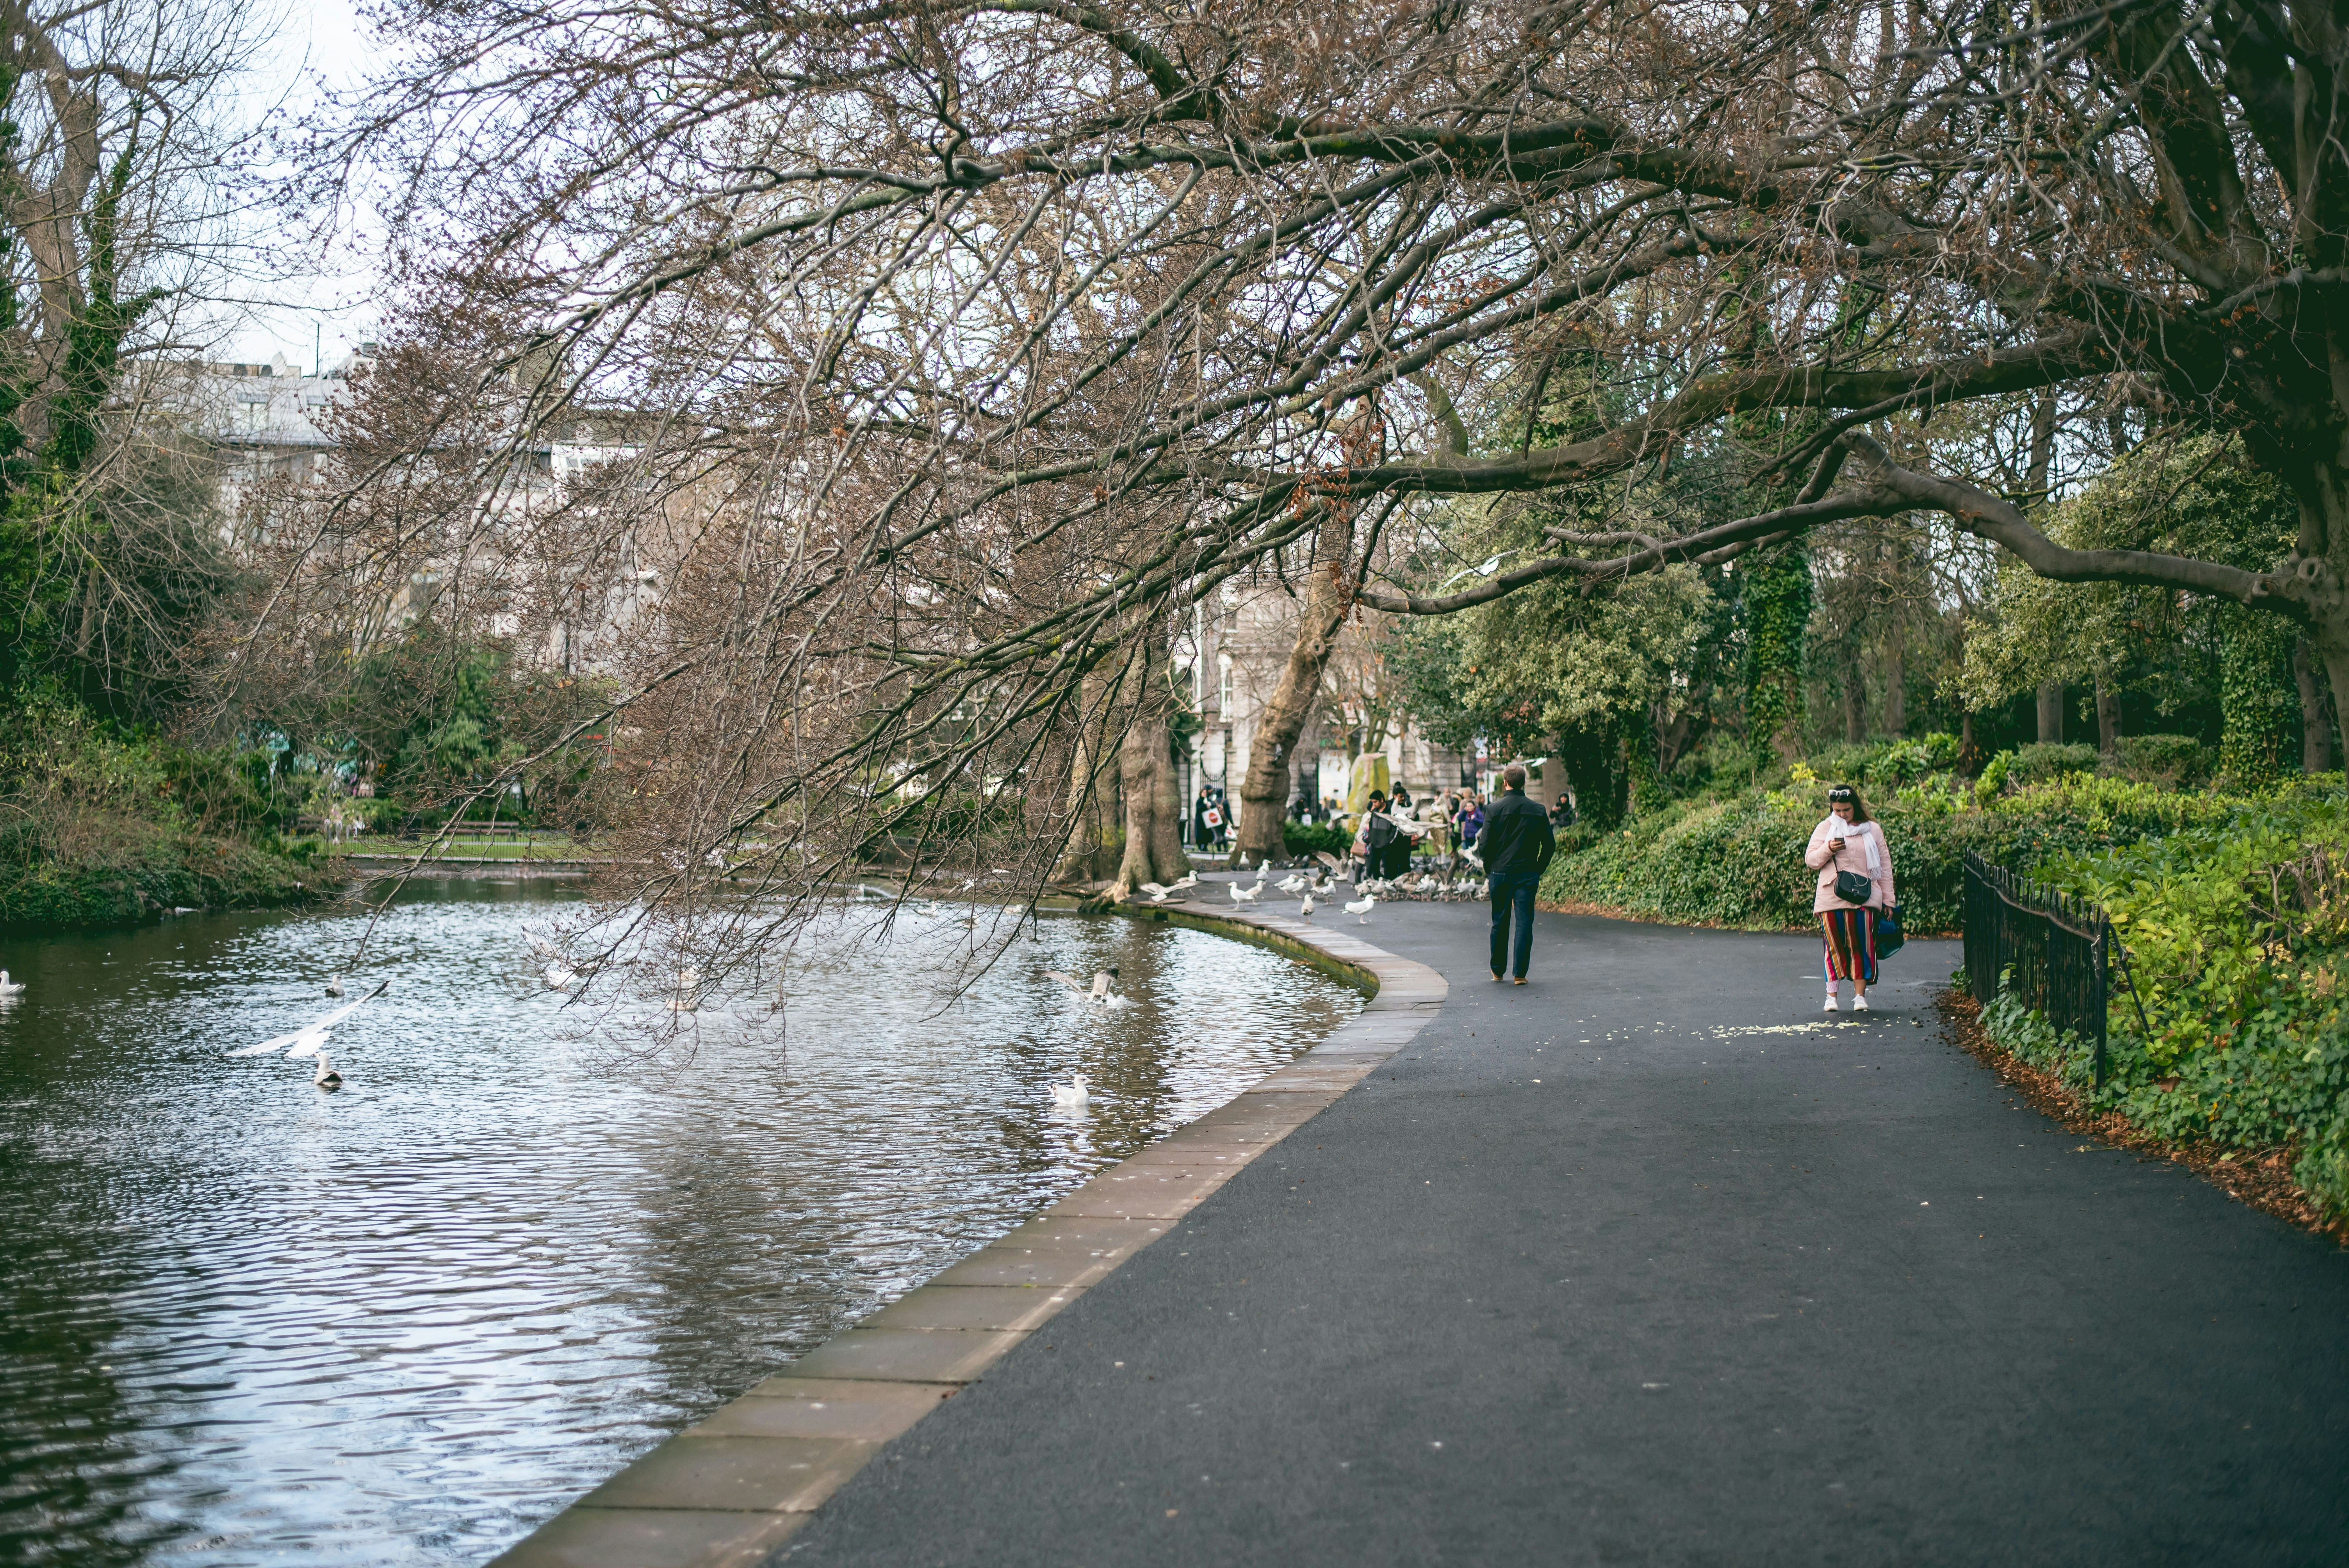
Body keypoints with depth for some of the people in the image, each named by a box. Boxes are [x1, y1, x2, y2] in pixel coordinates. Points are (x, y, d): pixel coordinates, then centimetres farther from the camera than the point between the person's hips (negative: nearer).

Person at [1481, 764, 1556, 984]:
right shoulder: (1537, 810, 1)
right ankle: (1520, 972, -3)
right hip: (1528, 875, 1)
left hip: (1500, 873, 0)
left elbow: (1485, 846, -7)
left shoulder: (1495, 809, -6)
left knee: (1500, 923, 11)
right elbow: (1550, 845, 2)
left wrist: (1488, 870, 9)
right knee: (1524, 922, 1)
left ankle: (1498, 970, 21)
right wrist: (1539, 870, 12)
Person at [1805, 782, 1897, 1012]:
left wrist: (1888, 900, 11)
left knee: (1861, 946, -4)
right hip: (1831, 899, 0)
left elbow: (1885, 866, 13)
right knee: (1834, 946, 0)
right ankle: (1831, 995, 6)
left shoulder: (1872, 830, 10)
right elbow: (1811, 860, 5)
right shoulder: (1825, 829, 9)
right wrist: (1828, 849, -15)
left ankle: (1860, 995, 1)